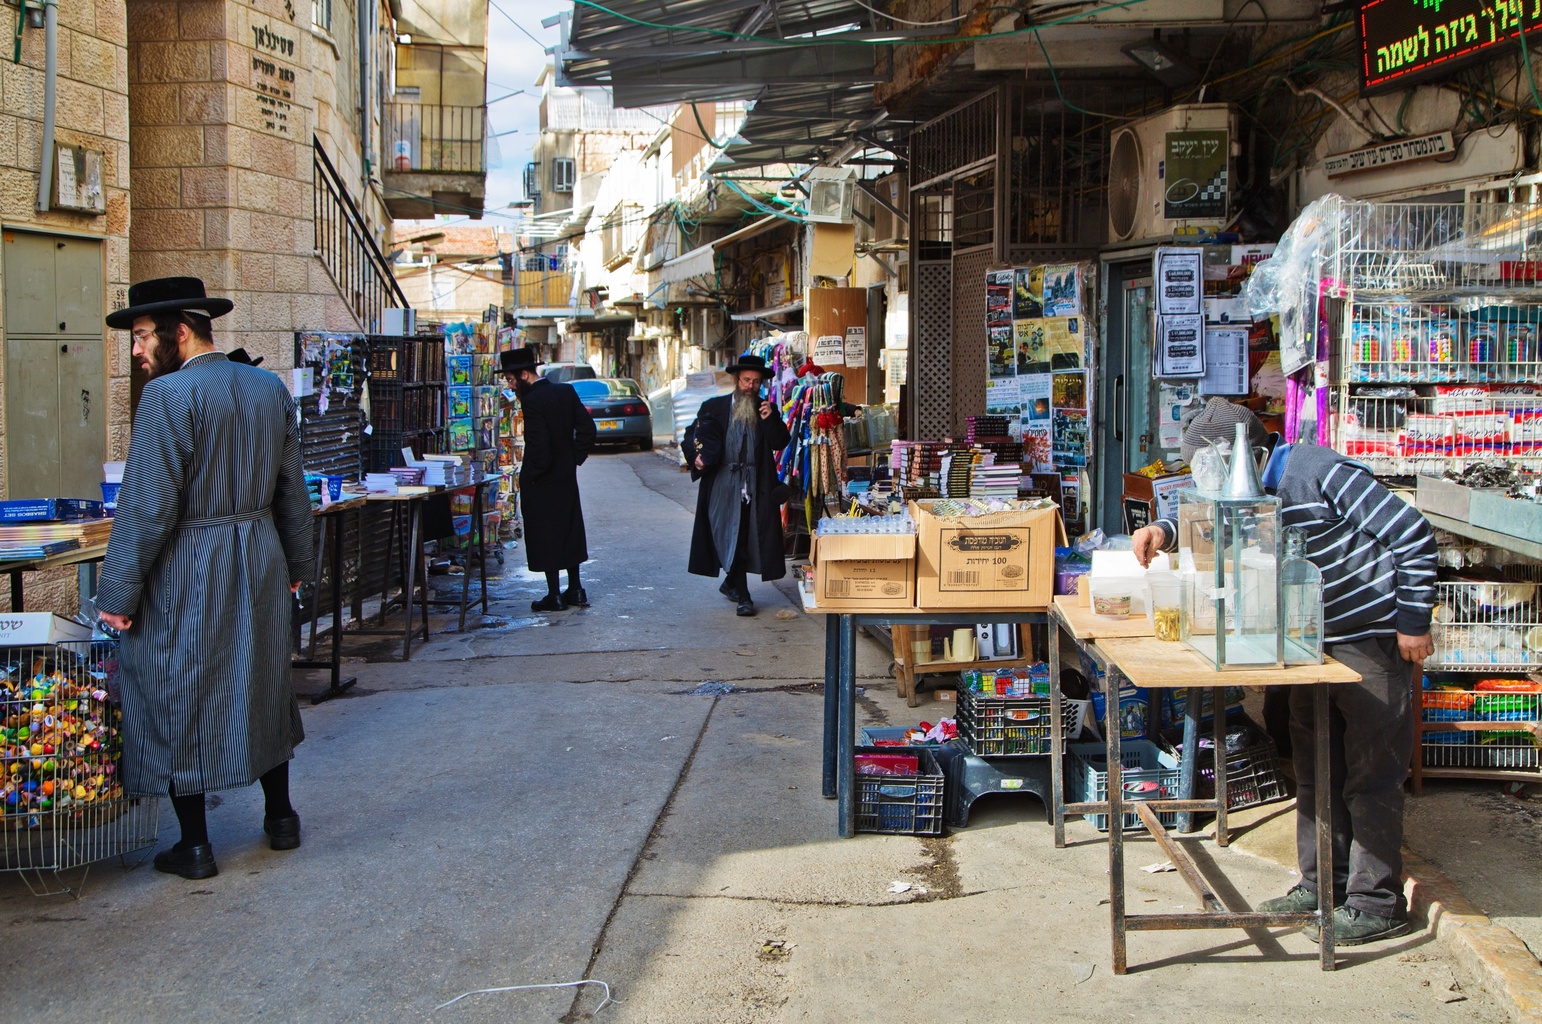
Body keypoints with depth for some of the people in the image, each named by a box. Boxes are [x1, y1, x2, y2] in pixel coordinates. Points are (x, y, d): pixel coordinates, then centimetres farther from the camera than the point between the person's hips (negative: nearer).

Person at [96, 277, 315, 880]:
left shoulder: (167, 396, -17)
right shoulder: (270, 389, 5)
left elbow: (148, 505, -19)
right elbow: (292, 490, 12)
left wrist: (118, 594, -13)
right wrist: (296, 562, 22)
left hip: (185, 574, -7)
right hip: (261, 560, 7)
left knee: (177, 700, 5)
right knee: (261, 687, 20)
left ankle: (194, 847, 12)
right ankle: (280, 817, 30)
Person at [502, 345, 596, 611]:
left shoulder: (532, 400, -19)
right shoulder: (566, 391, 3)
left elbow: (538, 443, -24)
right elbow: (587, 426, 5)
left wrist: (533, 473, -11)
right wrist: (575, 458, 8)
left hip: (542, 480, -8)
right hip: (566, 475, 8)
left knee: (545, 535, 1)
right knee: (569, 530, 15)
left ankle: (554, 596, 4)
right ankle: (575, 591, 21)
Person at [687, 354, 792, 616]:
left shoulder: (767, 409, 9)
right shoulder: (714, 407, 5)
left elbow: (781, 443, 2)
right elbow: (704, 438, 2)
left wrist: (769, 419, -13)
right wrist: (703, 459, -17)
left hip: (756, 486, 2)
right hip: (724, 484, -2)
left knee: (747, 537, 6)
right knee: (732, 538, -4)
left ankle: (731, 583, 25)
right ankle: (742, 595, -1)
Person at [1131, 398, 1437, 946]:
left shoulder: (1318, 472, -22)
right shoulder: (1251, 490, 4)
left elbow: (1413, 535, -21)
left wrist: (1413, 623, -17)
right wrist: (1164, 530, -4)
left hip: (1371, 639, -9)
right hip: (1313, 643, 9)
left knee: (1371, 775, -2)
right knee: (1315, 768, 13)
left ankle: (1378, 903, 6)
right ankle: (1322, 885, 24)